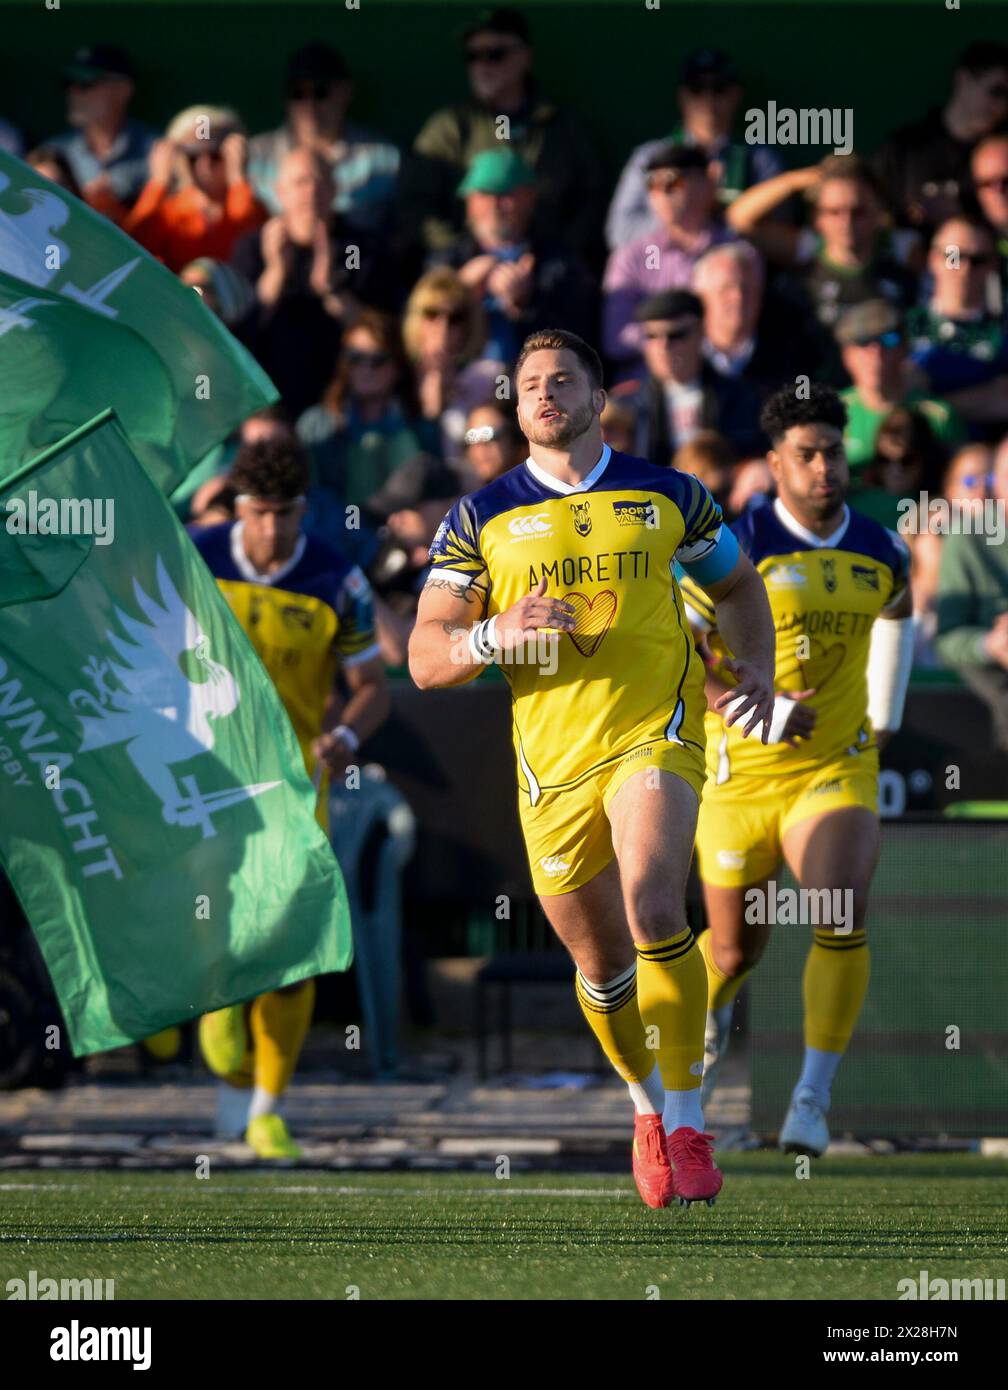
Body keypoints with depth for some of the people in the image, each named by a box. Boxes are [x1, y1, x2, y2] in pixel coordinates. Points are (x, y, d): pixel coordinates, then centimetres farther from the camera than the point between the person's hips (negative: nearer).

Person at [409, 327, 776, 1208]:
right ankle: (649, 1104, 36)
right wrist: (496, 635, -18)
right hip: (552, 762, 2)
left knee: (652, 907, -25)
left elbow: (738, 582, 25)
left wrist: (756, 668, 7)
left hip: (655, 737, -2)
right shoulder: (481, 520, 7)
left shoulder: (669, 497, 9)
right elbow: (426, 657, 3)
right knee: (602, 961, 7)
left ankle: (687, 1125, -16)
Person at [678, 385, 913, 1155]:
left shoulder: (881, 551, 0)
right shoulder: (736, 546, -14)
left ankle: (813, 1097, -14)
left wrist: (883, 720, 25)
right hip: (741, 774, -2)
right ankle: (710, 1013, 50)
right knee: (737, 948, 11)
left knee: (842, 920, -23)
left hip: (836, 768, 2)